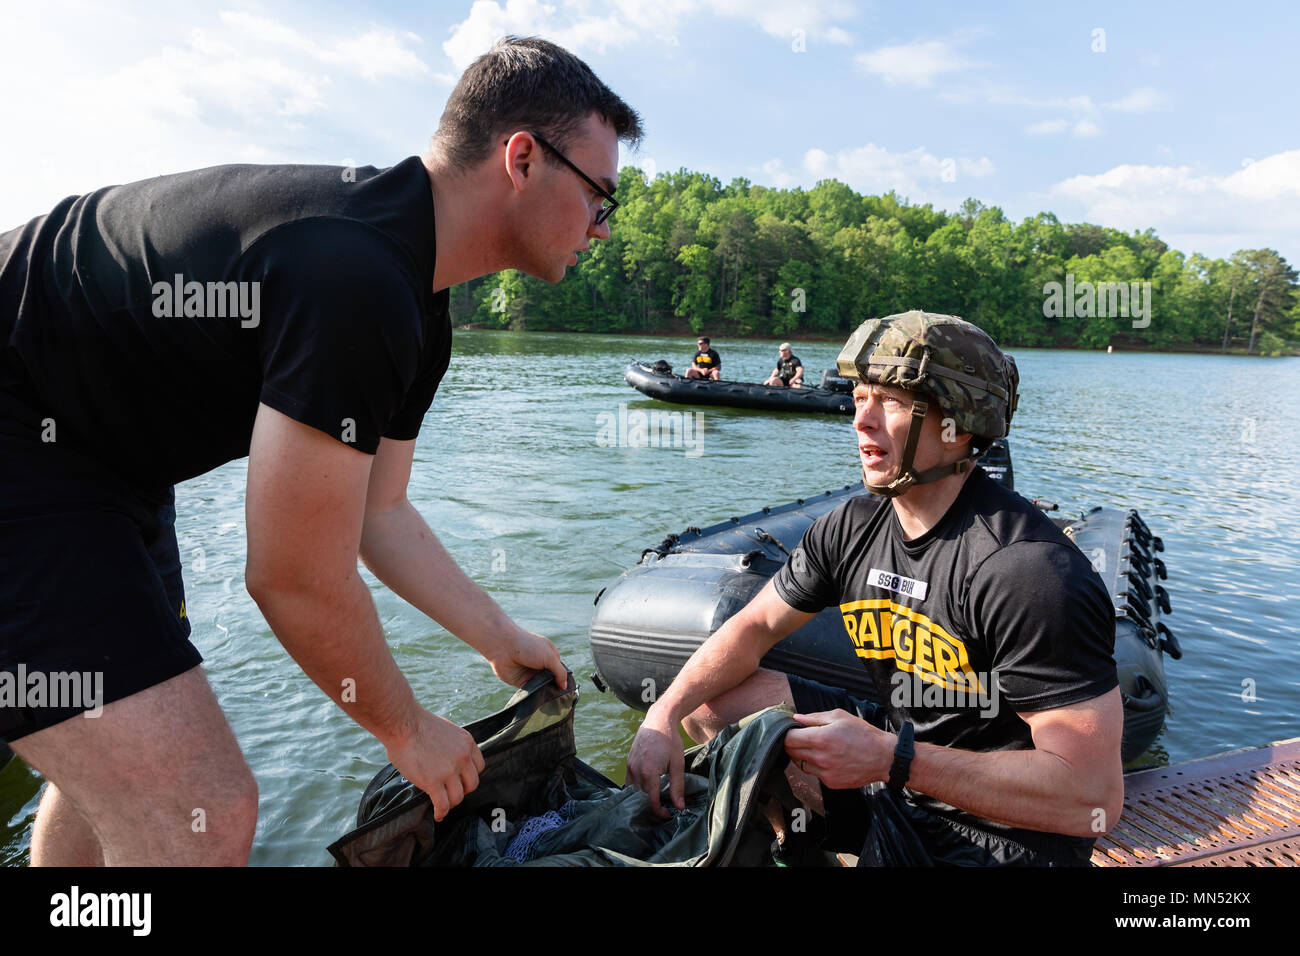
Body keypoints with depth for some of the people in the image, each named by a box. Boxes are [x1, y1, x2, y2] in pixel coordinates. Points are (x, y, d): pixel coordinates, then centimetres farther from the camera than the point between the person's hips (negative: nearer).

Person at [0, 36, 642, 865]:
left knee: (115, 763, 26)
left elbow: (381, 514, 10)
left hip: (96, 459, 11)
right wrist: (409, 730, -7)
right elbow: (297, 583, -25)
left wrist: (504, 640, 15)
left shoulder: (416, 314, 2)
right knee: (200, 815, -13)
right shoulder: (356, 283, -31)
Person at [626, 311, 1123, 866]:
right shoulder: (851, 528, -3)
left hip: (998, 836, -7)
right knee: (711, 699, -1)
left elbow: (1095, 798, -28)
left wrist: (893, 758, -32)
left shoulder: (1029, 571, -28)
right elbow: (755, 624, 6)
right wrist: (662, 717, -9)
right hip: (898, 760, 7)